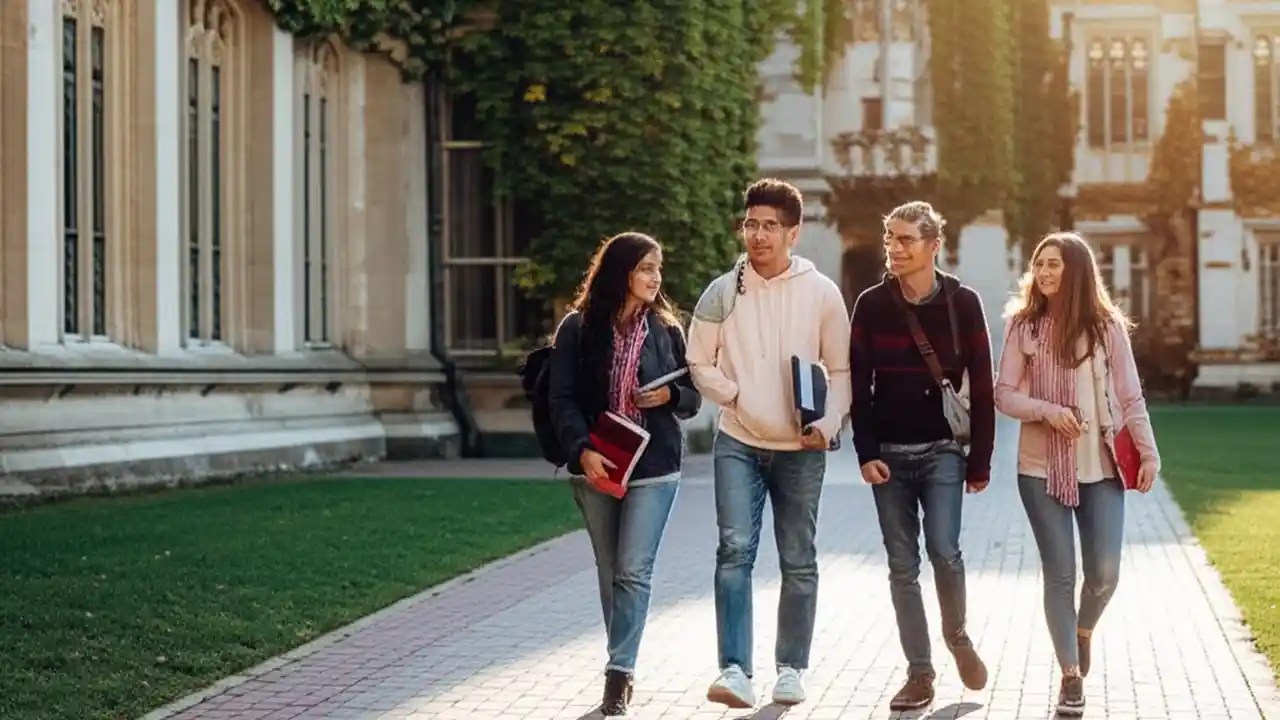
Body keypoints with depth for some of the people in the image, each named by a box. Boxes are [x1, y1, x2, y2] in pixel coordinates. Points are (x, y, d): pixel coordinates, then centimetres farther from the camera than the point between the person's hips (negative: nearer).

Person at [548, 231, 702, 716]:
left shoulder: (666, 328, 5)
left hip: (653, 467, 0)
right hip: (596, 467, 1)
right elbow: (563, 399, -4)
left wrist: (669, 395, -12)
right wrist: (583, 450, -18)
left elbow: (693, 396, 10)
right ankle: (622, 668, 21)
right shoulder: (578, 328, 0)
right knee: (610, 572, 10)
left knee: (634, 571, -9)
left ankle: (619, 672, -8)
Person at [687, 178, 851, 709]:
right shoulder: (722, 293, 0)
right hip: (738, 444, 0)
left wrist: (828, 423, -12)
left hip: (801, 449, 0)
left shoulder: (821, 293, -1)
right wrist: (735, 395, -9)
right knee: (735, 550, -13)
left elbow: (841, 371, 2)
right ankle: (735, 670, -15)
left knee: (798, 562, 8)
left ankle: (791, 669, 20)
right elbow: (699, 363, 7)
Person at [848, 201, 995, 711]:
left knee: (944, 550, -14)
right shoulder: (872, 304, 0)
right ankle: (919, 672, 12)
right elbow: (859, 385, 1)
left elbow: (981, 388, -1)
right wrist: (866, 453, -7)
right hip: (889, 452, 2)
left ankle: (957, 636, 15)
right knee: (902, 566, 3)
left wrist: (980, 461, -2)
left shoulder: (963, 303, -3)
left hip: (943, 450, -2)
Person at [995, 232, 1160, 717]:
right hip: (1041, 469, 0)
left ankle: (1084, 631, 31)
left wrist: (1148, 453, -2)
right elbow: (1004, 394, 0)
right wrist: (1047, 410, -17)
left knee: (1104, 572, -2)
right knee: (1059, 574, 0)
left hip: (1101, 467, 0)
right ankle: (1071, 676, 11)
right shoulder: (1024, 325, 0)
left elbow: (1130, 397, 3)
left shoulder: (1106, 325, 0)